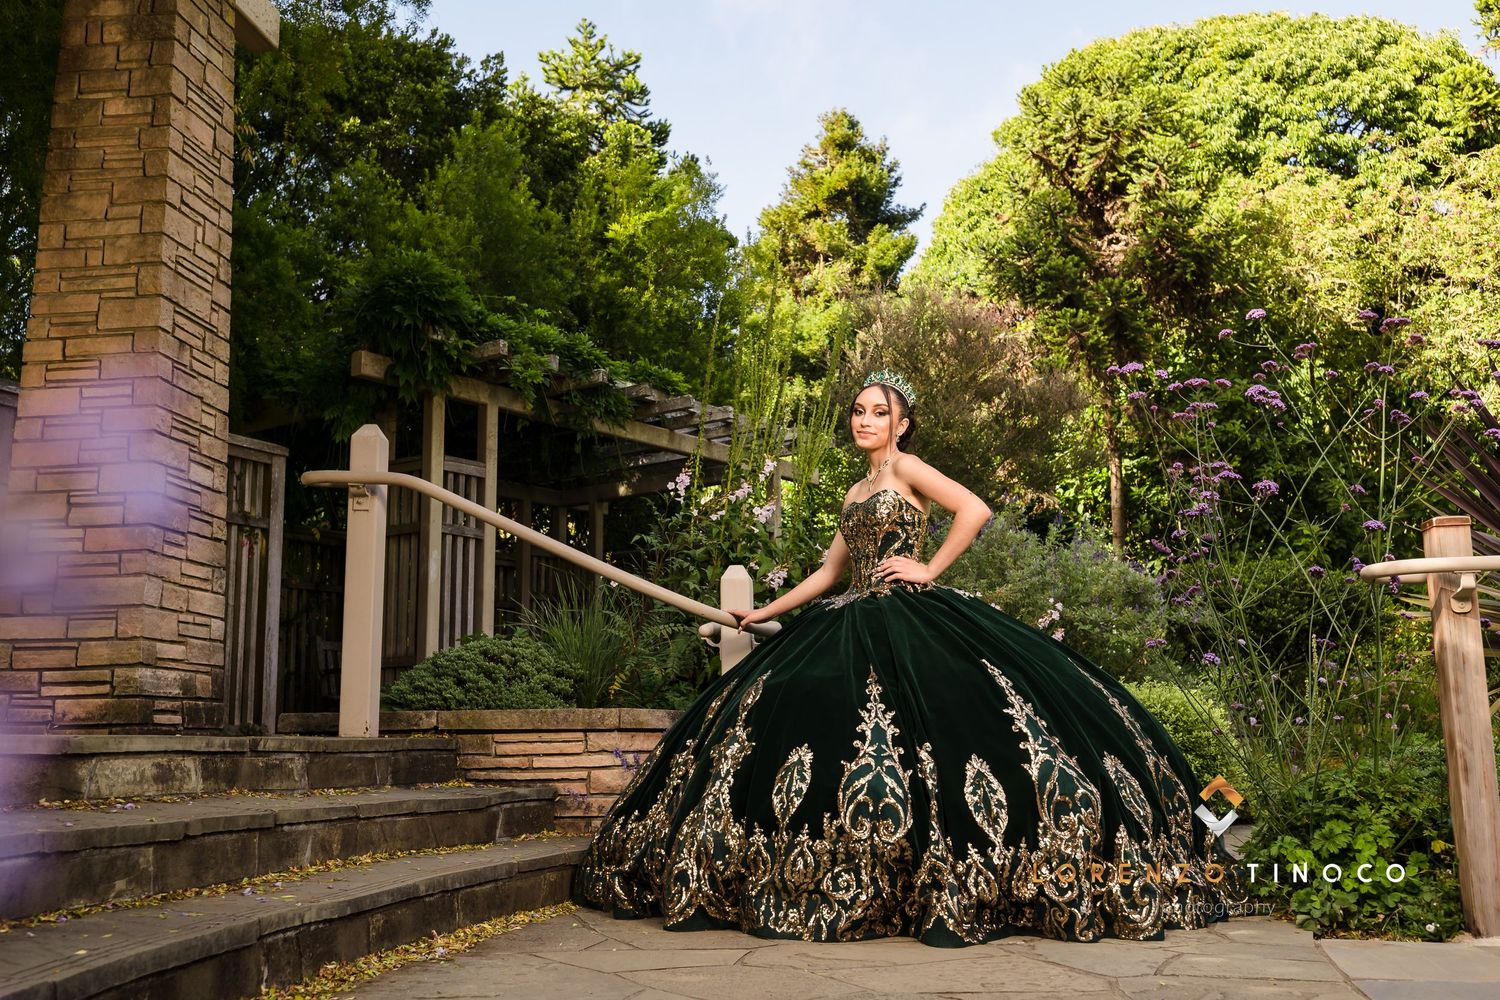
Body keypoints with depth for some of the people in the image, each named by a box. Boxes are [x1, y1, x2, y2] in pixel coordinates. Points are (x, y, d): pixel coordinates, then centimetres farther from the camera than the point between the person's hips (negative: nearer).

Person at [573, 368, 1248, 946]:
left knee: (914, 744, -18)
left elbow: (975, 509, -15)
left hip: (911, 623, -8)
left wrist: (930, 568, -11)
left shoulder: (906, 468, -1)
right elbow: (829, 572, 26)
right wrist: (763, 612, 26)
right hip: (855, 629, 8)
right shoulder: (856, 492, 22)